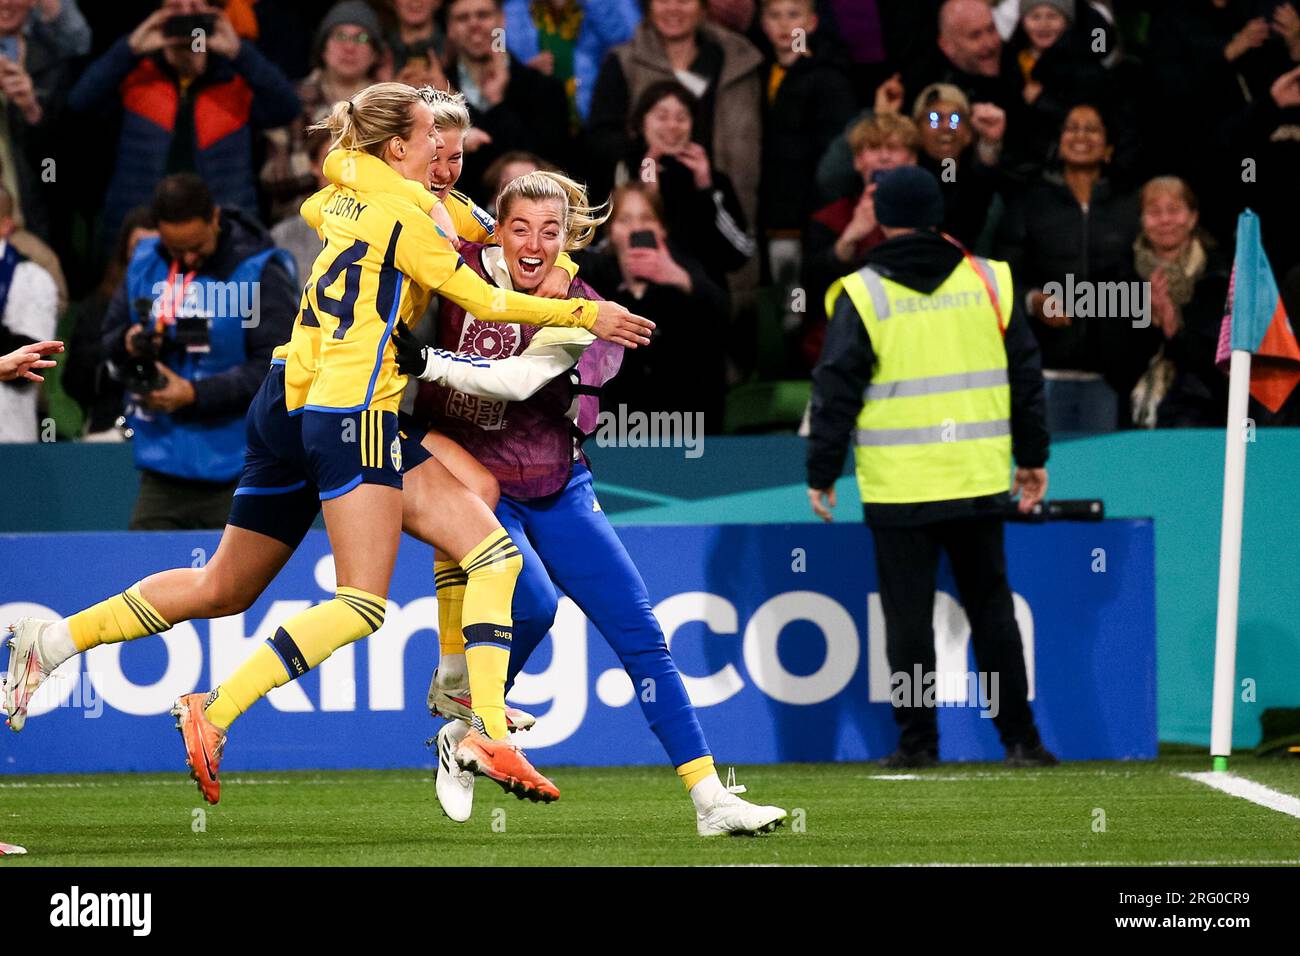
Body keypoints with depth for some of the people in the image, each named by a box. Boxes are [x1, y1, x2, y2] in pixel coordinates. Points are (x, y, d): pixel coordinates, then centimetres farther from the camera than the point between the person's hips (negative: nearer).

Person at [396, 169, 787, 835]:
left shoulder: (576, 312, -9)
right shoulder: (464, 267, -9)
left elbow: (517, 380, -26)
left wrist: (428, 362, -35)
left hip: (556, 488, 2)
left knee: (638, 630, -4)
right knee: (533, 604, -28)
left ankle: (709, 799, -1)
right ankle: (465, 735, -3)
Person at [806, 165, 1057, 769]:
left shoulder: (862, 295, -5)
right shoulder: (986, 283, 5)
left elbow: (836, 392, -4)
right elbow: (1025, 374, 10)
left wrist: (821, 474, 4)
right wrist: (1032, 457, 18)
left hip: (899, 487, -3)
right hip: (978, 483, 3)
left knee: (908, 616, 3)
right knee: (991, 609, 10)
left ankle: (917, 741, 3)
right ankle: (1020, 738, 9)